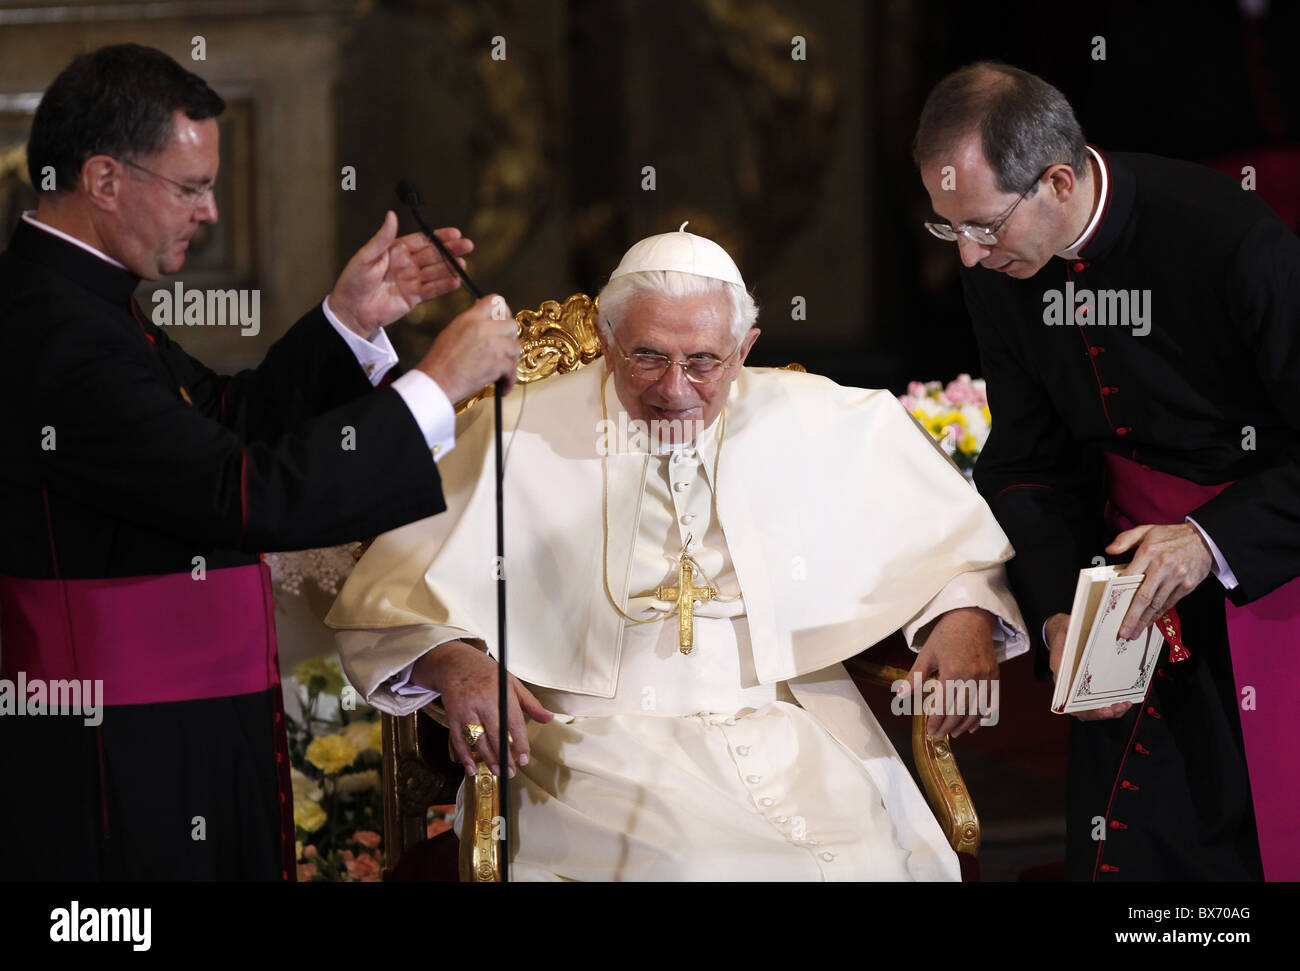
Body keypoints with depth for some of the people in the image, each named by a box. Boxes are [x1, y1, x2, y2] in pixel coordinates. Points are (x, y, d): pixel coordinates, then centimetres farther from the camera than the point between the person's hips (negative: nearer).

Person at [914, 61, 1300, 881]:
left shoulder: (1233, 239, -25)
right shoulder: (1000, 273, -5)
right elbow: (1026, 465, 3)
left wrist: (1212, 540, -29)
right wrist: (1058, 613, -11)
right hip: (1130, 551, 5)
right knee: (1125, 844, 1)